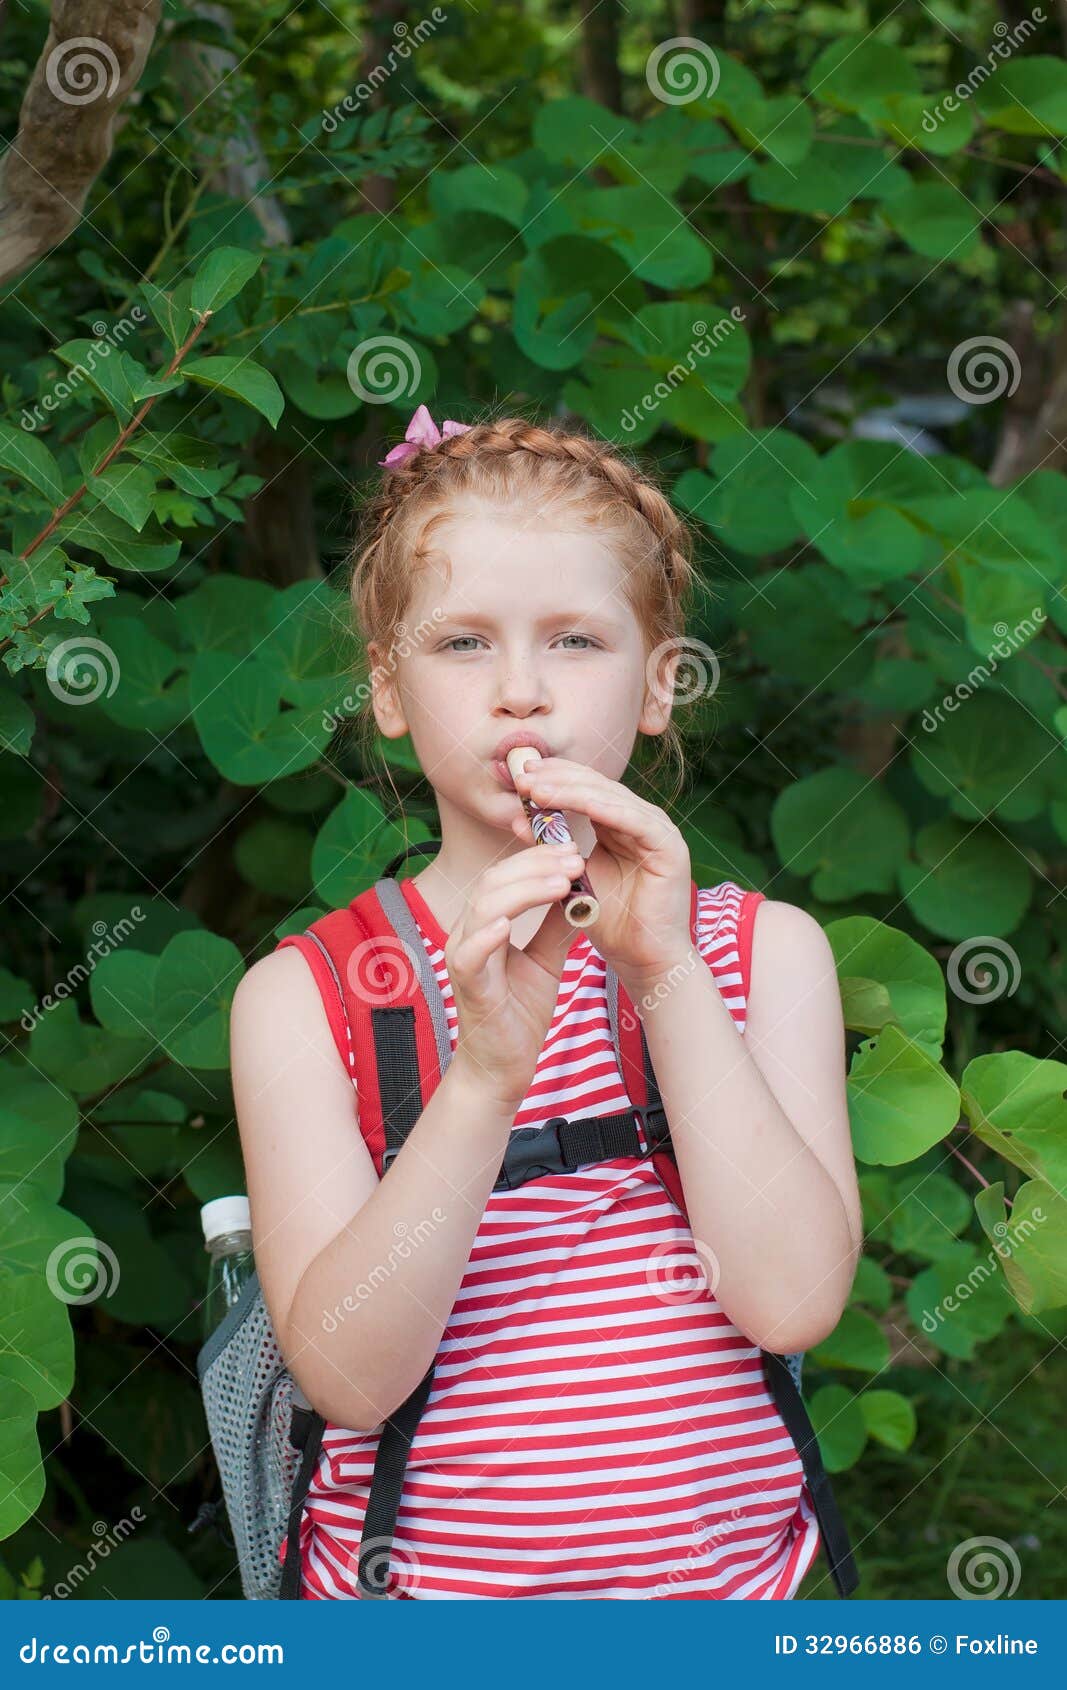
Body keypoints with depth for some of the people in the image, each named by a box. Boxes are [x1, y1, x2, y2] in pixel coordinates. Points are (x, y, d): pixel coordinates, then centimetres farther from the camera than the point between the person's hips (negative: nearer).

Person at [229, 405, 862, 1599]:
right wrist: (484, 1071, -22)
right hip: (421, 1578, -1)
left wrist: (665, 974, -14)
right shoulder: (302, 996, 0)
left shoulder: (767, 951, 4)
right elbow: (346, 1372, -11)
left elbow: (794, 1298, -9)